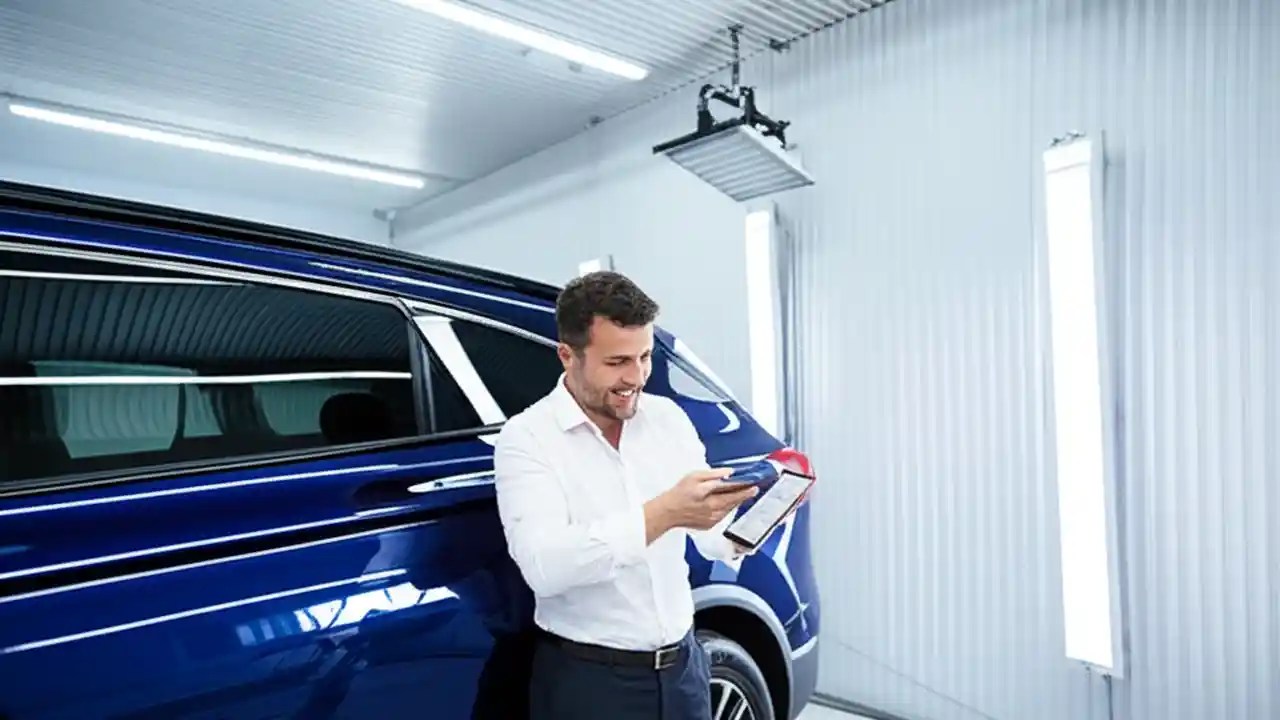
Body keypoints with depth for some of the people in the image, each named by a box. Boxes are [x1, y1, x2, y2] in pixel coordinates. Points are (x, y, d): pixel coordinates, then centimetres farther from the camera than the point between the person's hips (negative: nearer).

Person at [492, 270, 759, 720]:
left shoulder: (669, 418, 1)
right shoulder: (527, 437, -12)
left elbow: (716, 540, 1)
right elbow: (543, 567, -26)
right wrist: (662, 513, -34)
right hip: (586, 680, -4)